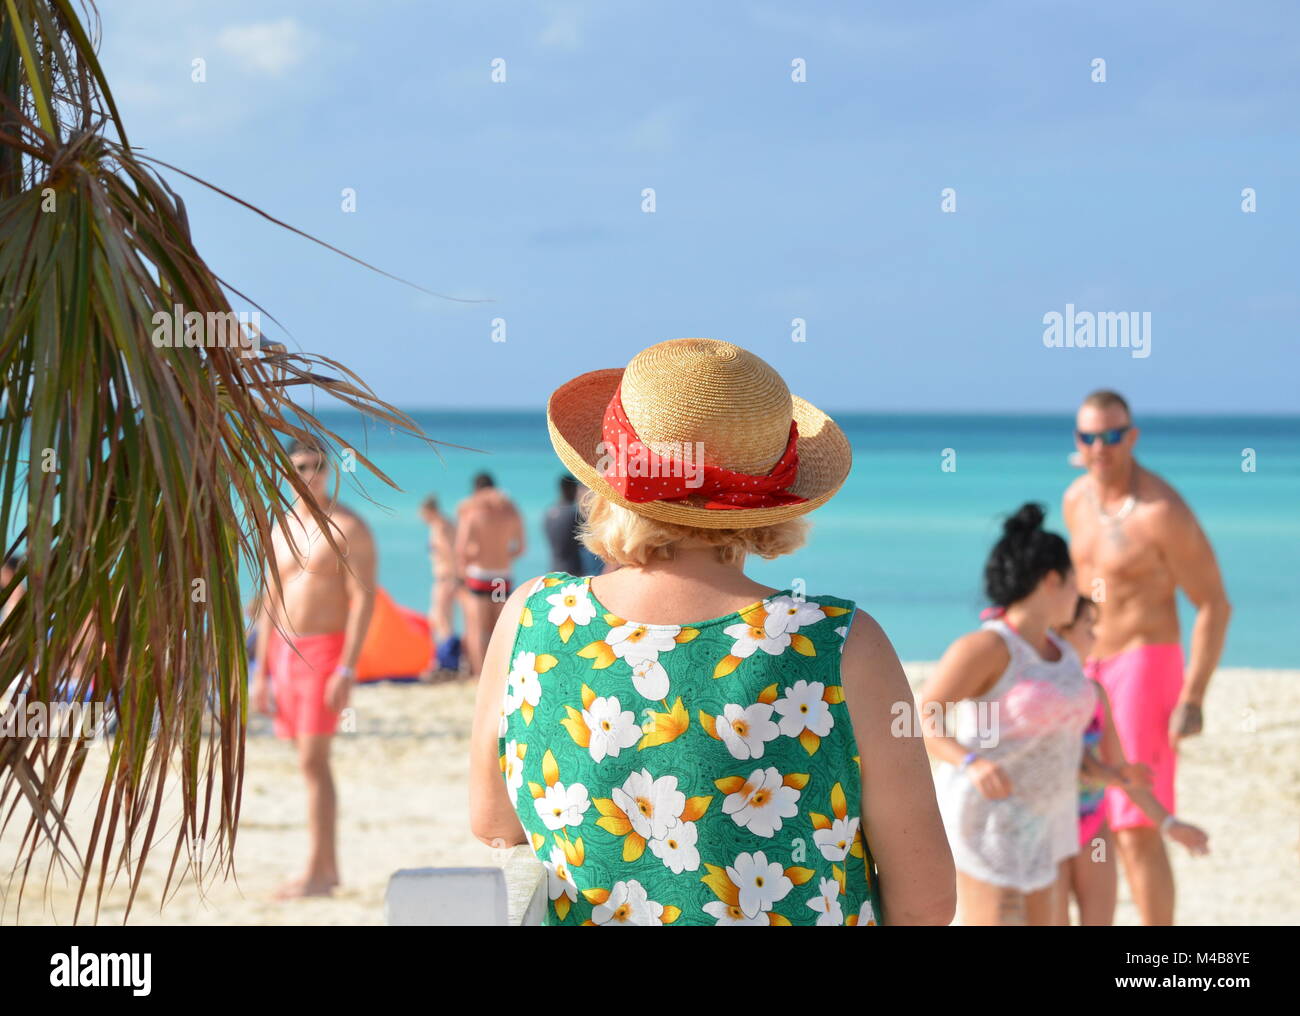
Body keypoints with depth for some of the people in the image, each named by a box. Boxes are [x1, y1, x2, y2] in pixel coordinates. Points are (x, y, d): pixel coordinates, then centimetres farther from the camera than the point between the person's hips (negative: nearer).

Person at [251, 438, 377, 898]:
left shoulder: (346, 528, -7)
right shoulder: (281, 528, 15)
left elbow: (363, 599, -13)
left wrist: (346, 670, -20)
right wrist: (261, 671, 14)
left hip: (325, 649, -7)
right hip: (285, 651, 7)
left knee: (313, 760, -12)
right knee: (312, 761, 10)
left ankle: (317, 874, -11)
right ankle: (328, 865, 16)